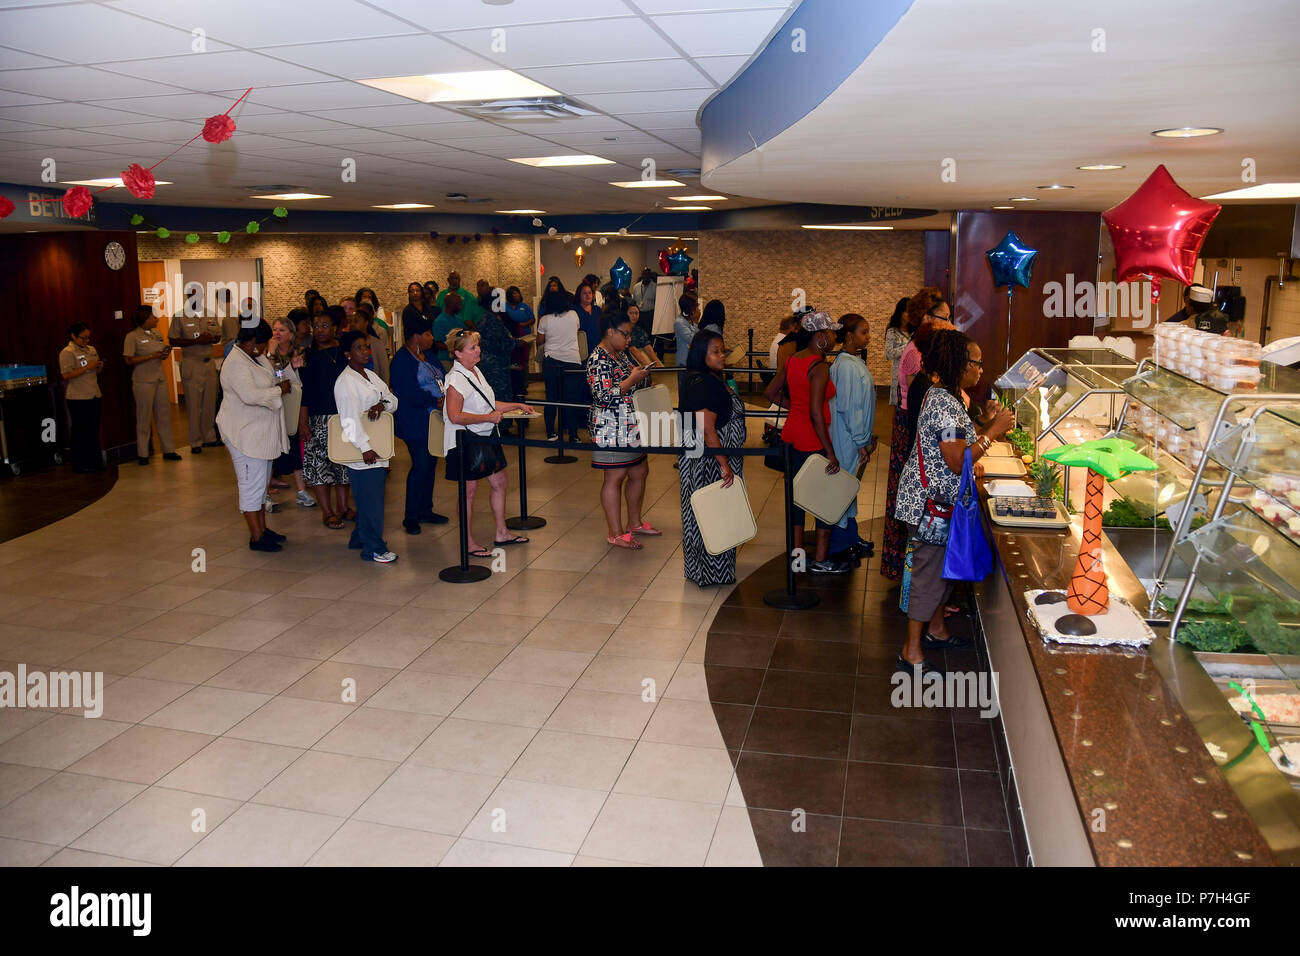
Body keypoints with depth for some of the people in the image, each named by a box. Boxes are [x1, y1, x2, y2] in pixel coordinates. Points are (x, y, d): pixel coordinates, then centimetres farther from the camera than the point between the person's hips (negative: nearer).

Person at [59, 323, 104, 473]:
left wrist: (99, 367, 2)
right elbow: (66, 375, -17)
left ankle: (94, 461, 17)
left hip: (94, 396, 7)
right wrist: (87, 367, -19)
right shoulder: (67, 352, -7)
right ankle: (78, 464, 5)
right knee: (79, 431, -2)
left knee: (94, 430, 9)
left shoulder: (91, 350, 14)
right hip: (78, 398, -7)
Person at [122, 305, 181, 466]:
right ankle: (142, 454, 9)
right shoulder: (132, 337, -8)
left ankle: (168, 450, 15)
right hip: (143, 382, -6)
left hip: (160, 379, 6)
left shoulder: (156, 334, 12)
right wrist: (151, 356, -17)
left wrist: (165, 353, -2)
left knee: (164, 414, 7)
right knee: (144, 418, 1)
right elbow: (128, 360, -12)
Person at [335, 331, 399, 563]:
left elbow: (393, 400, 13)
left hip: (377, 449, 8)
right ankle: (373, 548, 3)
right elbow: (350, 418, -19)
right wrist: (365, 448, -24)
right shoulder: (345, 381, -11)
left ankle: (360, 538, 29)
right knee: (369, 498, -4)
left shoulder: (371, 376, 15)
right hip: (361, 451, -8)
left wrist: (382, 405, -10)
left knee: (372, 495, 15)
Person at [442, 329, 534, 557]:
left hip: (485, 438, 10)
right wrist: (488, 417, -22)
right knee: (469, 491, 0)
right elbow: (455, 416, -26)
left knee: (499, 482, 15)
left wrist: (517, 405, 16)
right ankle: (469, 543, 12)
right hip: (465, 442, -10)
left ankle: (501, 534, 28)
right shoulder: (457, 378, -19)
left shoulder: (476, 371, 11)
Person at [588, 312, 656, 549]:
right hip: (611, 430, -10)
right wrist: (633, 379, -19)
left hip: (631, 427, 10)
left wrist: (641, 376, 8)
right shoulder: (598, 359, -16)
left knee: (639, 472, 16)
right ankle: (615, 533, 6)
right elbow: (604, 396, -24)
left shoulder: (621, 354, 14)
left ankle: (634, 522, 31)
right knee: (615, 478, -3)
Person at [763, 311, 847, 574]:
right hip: (812, 441, -8)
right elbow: (816, 413, -25)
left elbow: (771, 393, 11)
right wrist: (830, 452, -22)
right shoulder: (819, 367, -20)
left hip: (792, 435, 8)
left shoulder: (792, 360, 4)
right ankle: (821, 560, 13)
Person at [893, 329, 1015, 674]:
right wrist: (994, 431, -19)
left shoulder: (942, 396, 10)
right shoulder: (946, 404, -23)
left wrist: (989, 427, 10)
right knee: (930, 573, -2)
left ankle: (936, 629, 39)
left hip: (938, 500, 11)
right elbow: (957, 461, -25)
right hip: (932, 503, -11)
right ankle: (912, 653, 8)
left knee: (942, 567, 22)